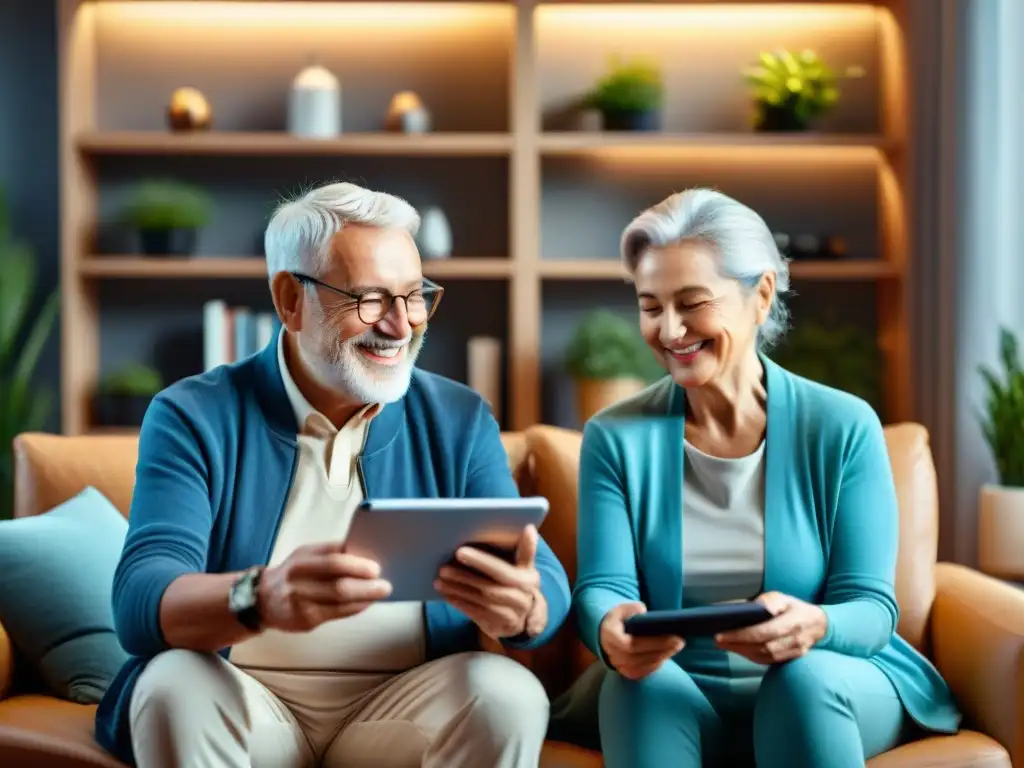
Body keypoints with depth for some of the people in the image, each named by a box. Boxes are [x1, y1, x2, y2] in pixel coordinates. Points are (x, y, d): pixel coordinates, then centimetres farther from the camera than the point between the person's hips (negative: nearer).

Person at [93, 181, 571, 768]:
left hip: (406, 707, 2)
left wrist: (522, 607, -31)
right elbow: (140, 603, -17)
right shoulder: (194, 418, -3)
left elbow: (548, 585, -4)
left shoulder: (460, 421, 6)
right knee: (178, 685, -32)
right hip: (242, 707, -1)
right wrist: (260, 599, -40)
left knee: (509, 695, -27)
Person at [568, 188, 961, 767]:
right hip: (675, 699, 0)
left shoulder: (843, 427, -4)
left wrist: (814, 628, -33)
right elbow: (602, 587, -9)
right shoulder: (616, 437, 0)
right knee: (642, 681, -33)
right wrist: (610, 629, -34)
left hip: (837, 688, 1)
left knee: (805, 676, -33)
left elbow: (871, 607, -9)